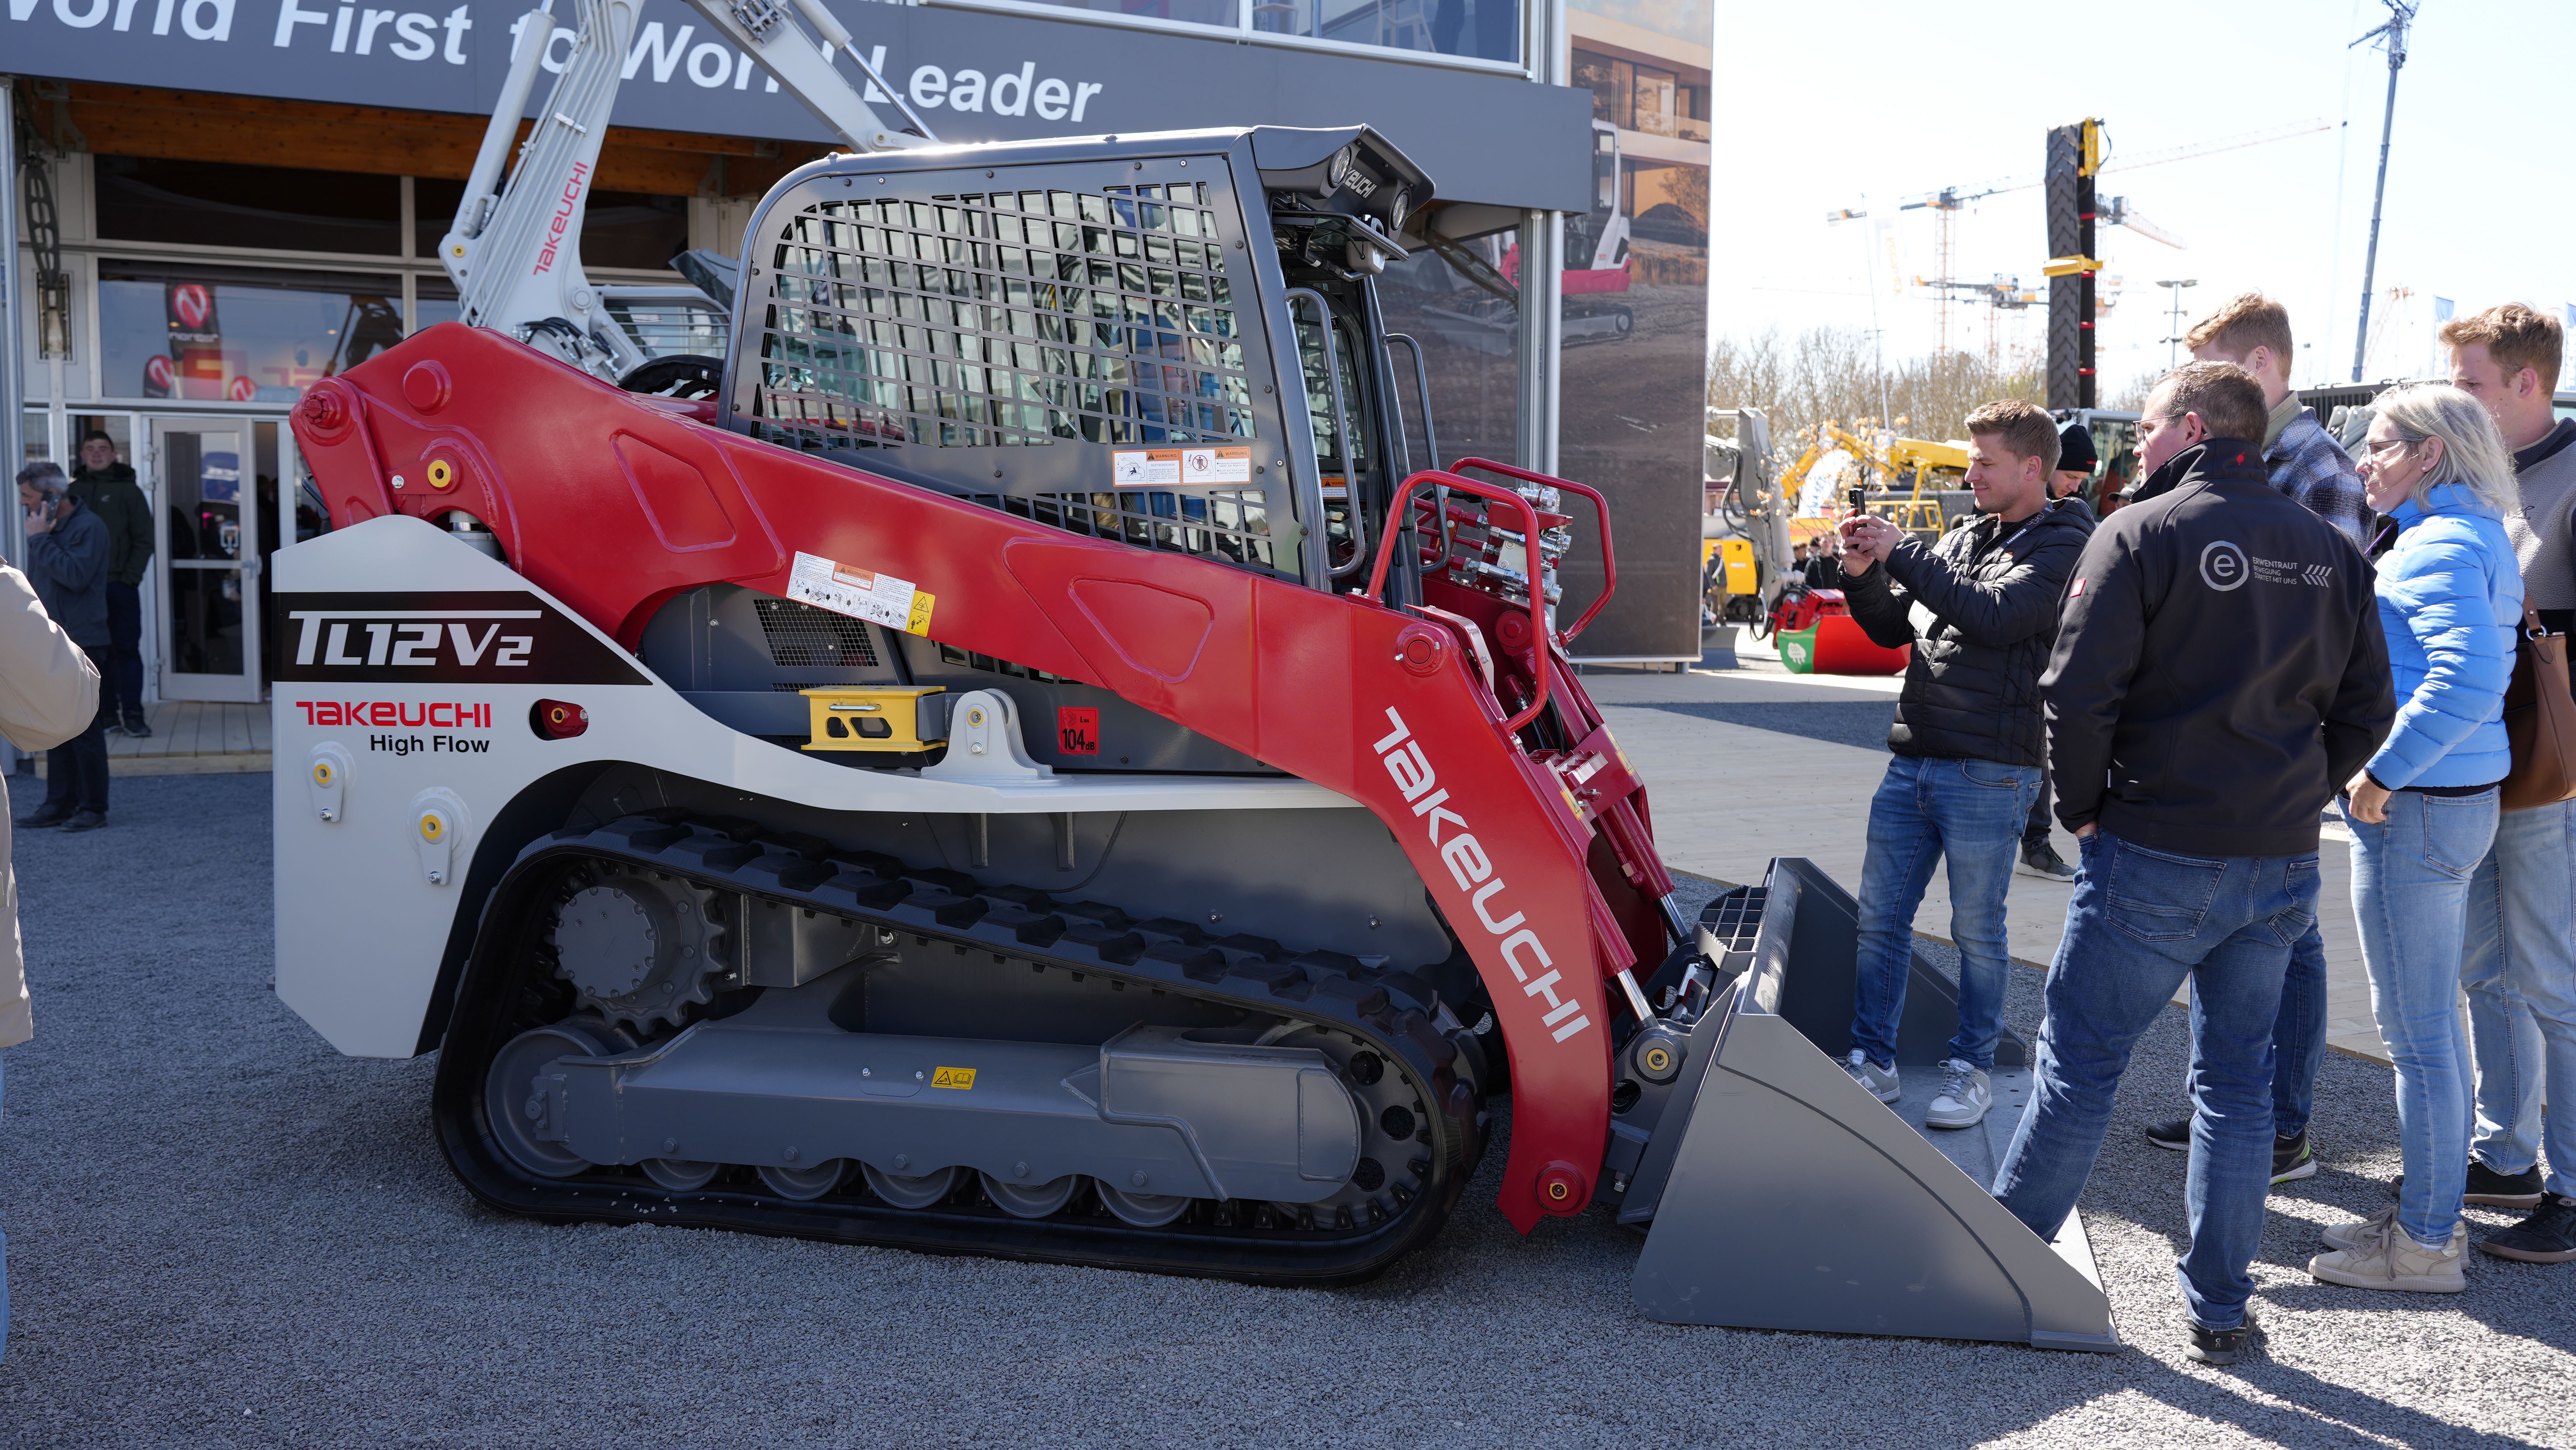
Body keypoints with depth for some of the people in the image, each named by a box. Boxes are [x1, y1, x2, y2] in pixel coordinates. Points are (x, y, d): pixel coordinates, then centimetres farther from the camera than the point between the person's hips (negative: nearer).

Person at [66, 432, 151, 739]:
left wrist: (130, 577, -9)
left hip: (120, 586, -2)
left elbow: (144, 540, 0)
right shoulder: (73, 491, 9)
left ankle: (133, 715, -3)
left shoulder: (128, 491, 3)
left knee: (127, 650, -3)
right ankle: (108, 712, 12)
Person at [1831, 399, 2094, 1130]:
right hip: (1912, 761, 6)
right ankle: (1872, 1062, 17)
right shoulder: (1962, 535, 16)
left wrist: (1903, 553, -15)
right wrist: (1864, 574, 1)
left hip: (1989, 771, -6)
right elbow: (1894, 629, 19)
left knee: (1977, 930, 3)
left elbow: (1995, 615, -21)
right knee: (1879, 917, 7)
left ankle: (1971, 1068, 17)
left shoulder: (2062, 546, -4)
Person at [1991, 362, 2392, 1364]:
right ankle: (2219, 1310, 21)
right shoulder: (2330, 551, 9)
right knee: (2238, 1079, 14)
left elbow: (2079, 694, -15)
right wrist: (2289, 805, 16)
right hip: (2282, 868, 6)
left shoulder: (2141, 535, -9)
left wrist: (2084, 811, -2)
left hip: (2154, 862, -5)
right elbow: (2365, 712, 12)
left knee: (2080, 1065, 5)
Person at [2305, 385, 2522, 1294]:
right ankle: (2430, 1215, 29)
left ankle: (2426, 1245, 10)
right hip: (2456, 801, 10)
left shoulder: (2442, 547, -17)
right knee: (2433, 1023, 17)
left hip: (2415, 810, -10)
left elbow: (2467, 679, -30)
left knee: (2416, 1031, -1)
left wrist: (2383, 773, -22)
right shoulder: (2476, 537, 15)